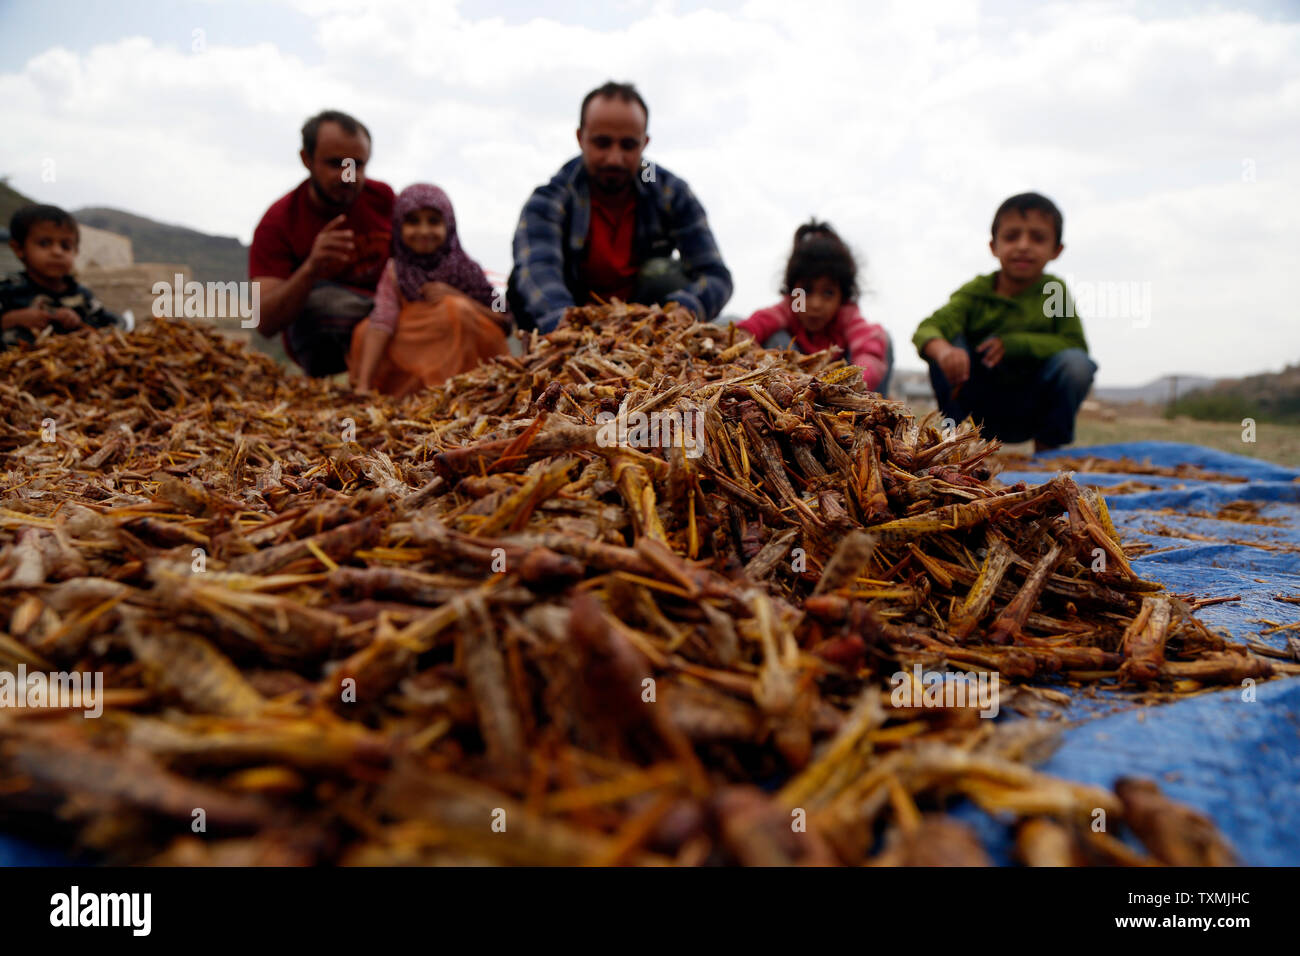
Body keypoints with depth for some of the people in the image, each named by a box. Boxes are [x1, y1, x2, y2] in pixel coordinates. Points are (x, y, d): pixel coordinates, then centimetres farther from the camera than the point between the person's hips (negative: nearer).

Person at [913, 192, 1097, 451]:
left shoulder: (1054, 291, -4)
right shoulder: (975, 292, -8)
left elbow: (1075, 343, -13)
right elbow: (926, 329, -24)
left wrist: (1013, 343, -24)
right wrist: (943, 350, -49)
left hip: (1032, 408, 1)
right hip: (981, 405, 0)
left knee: (1076, 362, -26)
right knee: (947, 341, -22)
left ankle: (1047, 447, -3)